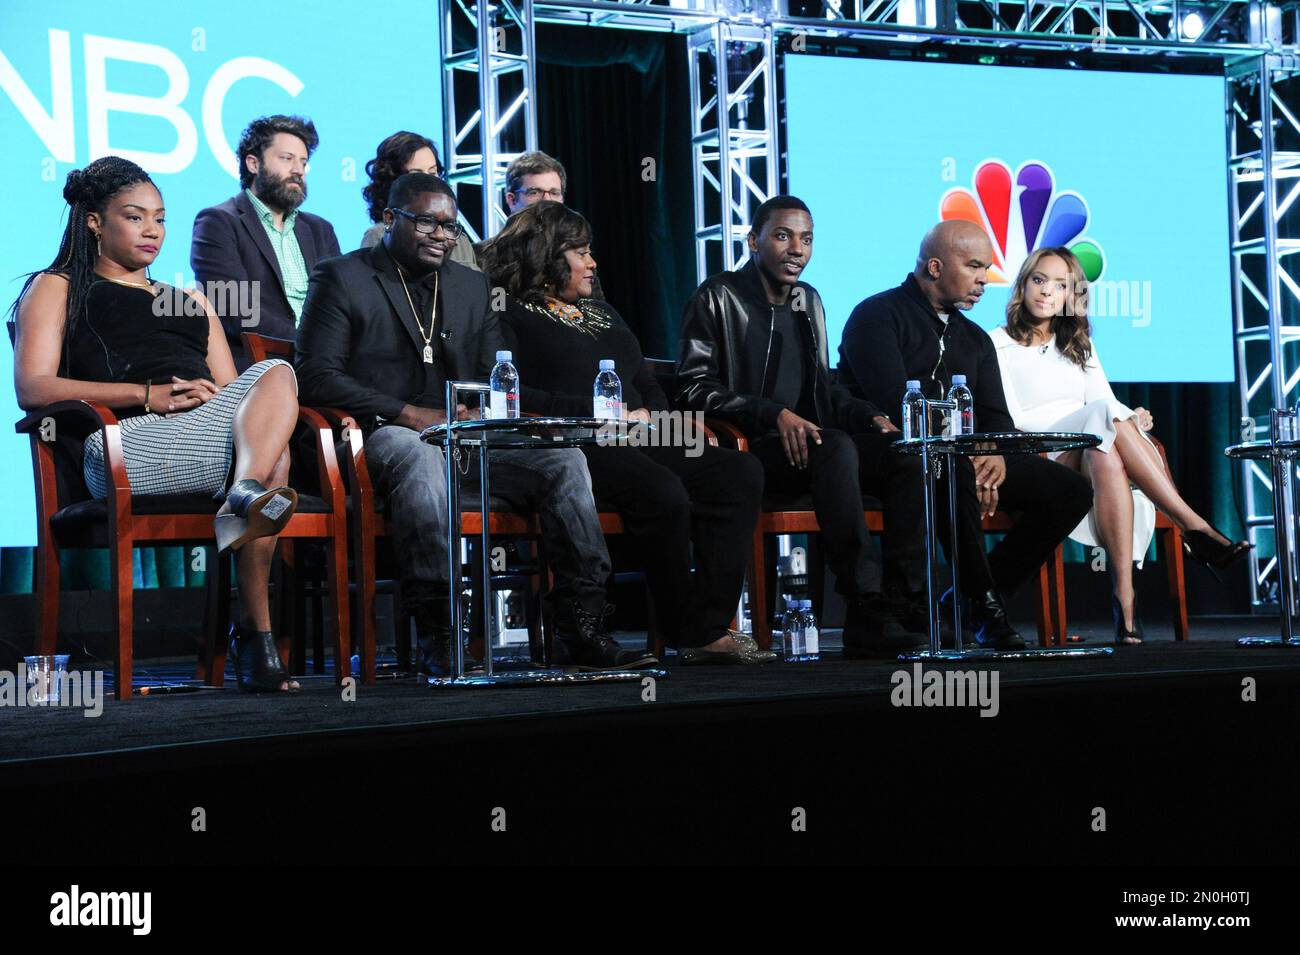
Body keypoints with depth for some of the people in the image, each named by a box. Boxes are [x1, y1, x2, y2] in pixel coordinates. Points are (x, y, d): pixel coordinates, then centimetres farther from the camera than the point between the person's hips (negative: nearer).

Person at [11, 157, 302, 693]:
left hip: (212, 424, 5)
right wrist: (148, 395, -11)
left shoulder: (190, 302, 37)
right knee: (274, 455, -30)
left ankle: (248, 492, -47)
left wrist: (209, 394, -2)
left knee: (275, 374, -28)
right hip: (128, 440, -5)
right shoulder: (55, 289, 20)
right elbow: (33, 388, 1)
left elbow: (232, 390, 26)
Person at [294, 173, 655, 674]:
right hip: (383, 434, -6)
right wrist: (408, 414, -17)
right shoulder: (341, 278, 3)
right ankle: (437, 637, -42)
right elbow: (316, 374, -8)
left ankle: (581, 629, -21)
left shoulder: (471, 285, 21)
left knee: (564, 459, -17)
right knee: (422, 462, -41)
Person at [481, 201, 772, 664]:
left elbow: (648, 384, 30)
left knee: (740, 473, -16)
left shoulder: (601, 312, 30)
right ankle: (689, 631, -20)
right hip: (576, 448, -8)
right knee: (664, 492, -36)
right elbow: (510, 395, -10)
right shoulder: (509, 314, 5)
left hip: (640, 439, 8)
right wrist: (598, 413, -14)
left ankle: (708, 629, -23)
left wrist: (651, 415, 5)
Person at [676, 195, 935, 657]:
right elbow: (694, 388, -9)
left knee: (909, 454, -18)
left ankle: (902, 601, -28)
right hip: (746, 450, -7)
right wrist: (775, 416, -20)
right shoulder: (718, 297, 0)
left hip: (805, 444, 7)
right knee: (837, 447, -37)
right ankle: (865, 606, -42)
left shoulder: (809, 302, 22)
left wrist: (870, 416, 7)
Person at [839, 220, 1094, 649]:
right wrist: (966, 458, -25)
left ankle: (969, 598, -7)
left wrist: (996, 456, -13)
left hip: (963, 459, 8)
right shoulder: (877, 316, -3)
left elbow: (995, 415, 13)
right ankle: (984, 603, -25)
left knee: (1072, 490, -7)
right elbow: (894, 405, -16)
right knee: (957, 475, -41)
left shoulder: (975, 338, 22)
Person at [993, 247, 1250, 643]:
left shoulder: (1078, 343, 25)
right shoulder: (998, 344, 8)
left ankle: (1125, 597, -48)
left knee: (1107, 459, -35)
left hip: (1095, 454, 4)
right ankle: (1195, 528, -38)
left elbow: (1103, 401, 13)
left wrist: (1133, 420, -11)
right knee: (1107, 418, -33)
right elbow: (1012, 421, -4)